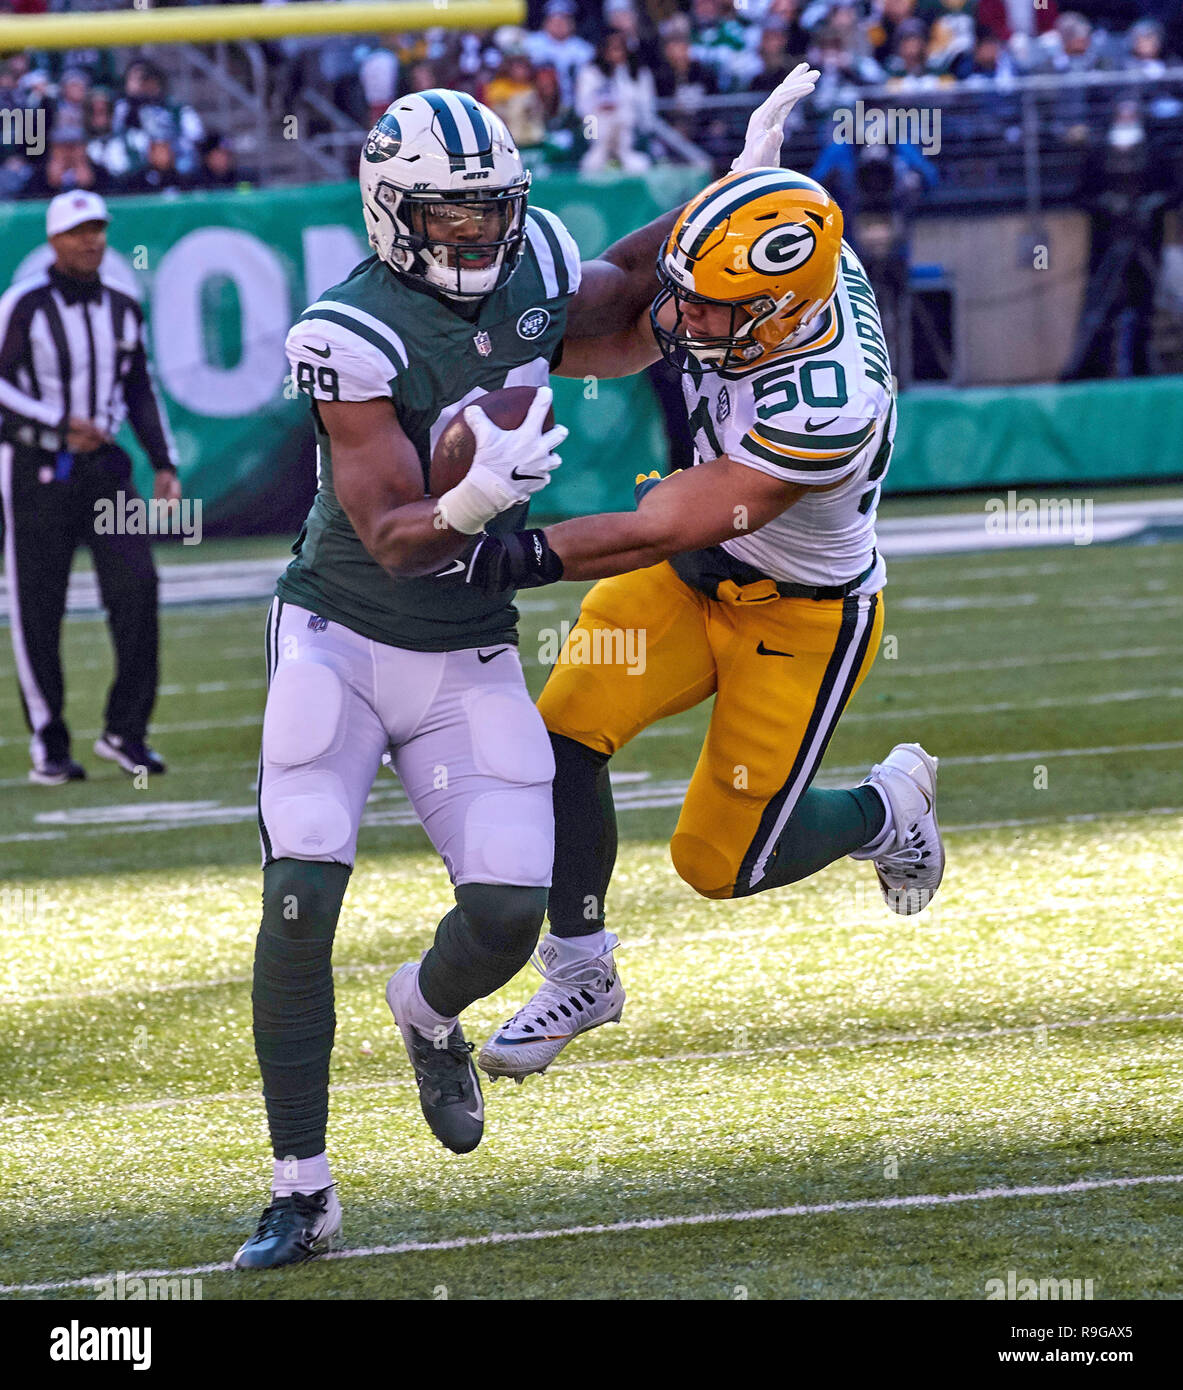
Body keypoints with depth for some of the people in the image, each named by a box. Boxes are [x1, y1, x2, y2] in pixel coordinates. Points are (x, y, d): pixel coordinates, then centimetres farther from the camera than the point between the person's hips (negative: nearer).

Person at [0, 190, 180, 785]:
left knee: (136, 584, -11)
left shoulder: (122, 308, 9)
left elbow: (140, 390, 16)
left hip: (103, 467, 4)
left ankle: (125, 731, -1)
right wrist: (60, 424, -21)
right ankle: (48, 746, 10)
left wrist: (164, 464, 8)